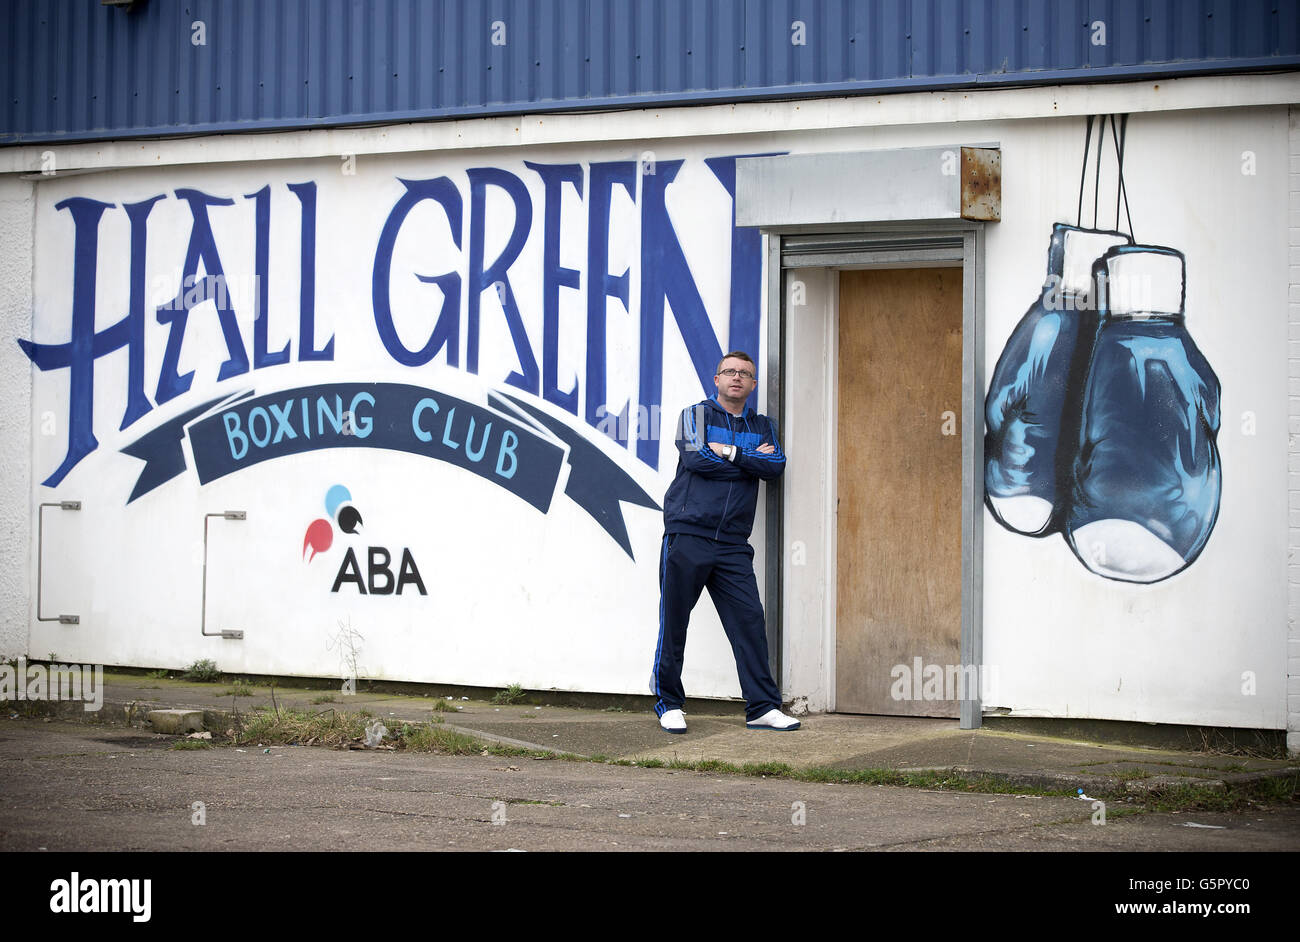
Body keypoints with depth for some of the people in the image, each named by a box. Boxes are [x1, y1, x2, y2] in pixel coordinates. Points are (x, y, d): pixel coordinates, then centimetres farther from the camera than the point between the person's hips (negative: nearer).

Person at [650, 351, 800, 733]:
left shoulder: (761, 426, 18)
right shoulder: (695, 415, 7)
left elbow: (775, 466, -1)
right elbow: (695, 457, -12)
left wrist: (730, 452, -10)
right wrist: (752, 460, -5)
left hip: (733, 543, 3)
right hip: (688, 534, -3)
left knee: (749, 620, -5)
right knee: (673, 622, -1)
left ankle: (763, 707, -3)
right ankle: (668, 703, 11)